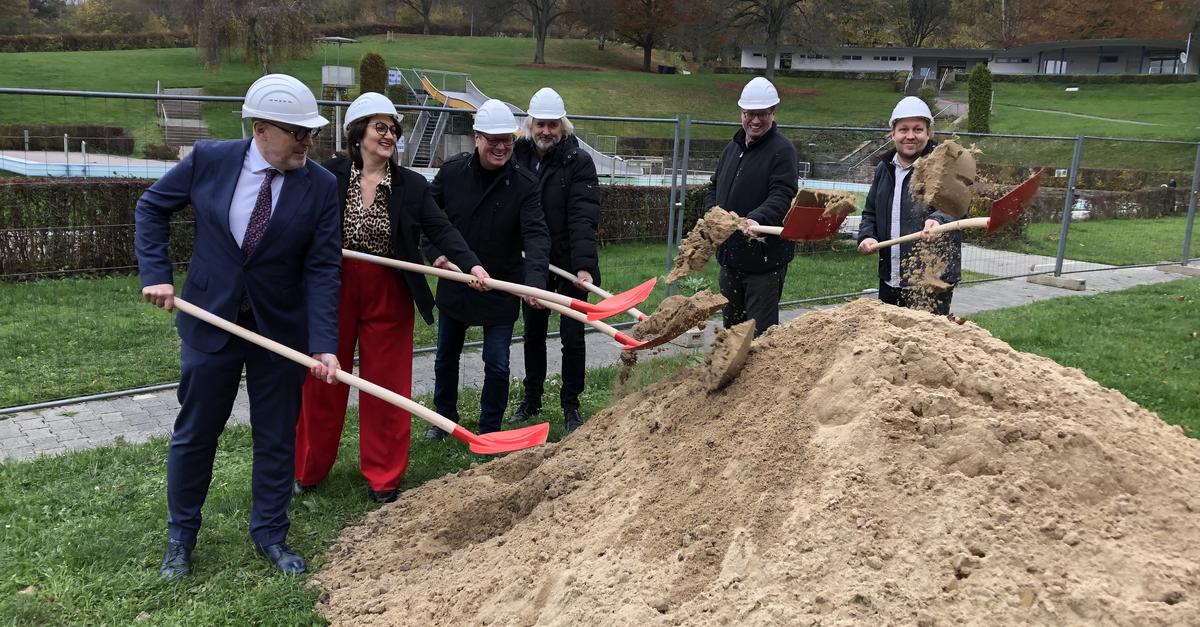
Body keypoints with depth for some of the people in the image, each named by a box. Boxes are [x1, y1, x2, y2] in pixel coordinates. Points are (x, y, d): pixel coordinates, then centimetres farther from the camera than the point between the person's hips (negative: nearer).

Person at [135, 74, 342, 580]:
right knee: (194, 433, 14)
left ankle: (269, 533, 31)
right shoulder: (209, 160, -10)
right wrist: (155, 274, -6)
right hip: (210, 322, 0)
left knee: (276, 439, 11)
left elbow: (322, 270, -13)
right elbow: (151, 208, 5)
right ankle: (181, 535, 35)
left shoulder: (321, 186, -12)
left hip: (282, 330, 0)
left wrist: (323, 344, -22)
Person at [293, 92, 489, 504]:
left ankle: (382, 478, 23)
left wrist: (470, 263, -24)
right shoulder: (327, 176, -4)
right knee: (323, 382, 11)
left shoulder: (412, 185, -1)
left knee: (386, 385, 8)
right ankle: (309, 470, 29)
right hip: (332, 290, 0)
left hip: (388, 296, 1)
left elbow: (440, 229, -8)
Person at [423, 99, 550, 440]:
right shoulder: (452, 171, -7)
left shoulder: (525, 182, -16)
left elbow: (535, 234, -26)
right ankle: (444, 417, 41)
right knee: (446, 356, 18)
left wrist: (534, 280, -41)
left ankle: (489, 431, 21)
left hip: (501, 287, -3)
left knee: (497, 364, 1)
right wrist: (435, 253, -10)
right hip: (454, 282, 3)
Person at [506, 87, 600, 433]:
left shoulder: (578, 161, -13)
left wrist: (583, 266, -31)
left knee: (572, 336, 3)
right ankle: (532, 399, 30)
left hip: (570, 263, -4)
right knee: (533, 332, 15)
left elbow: (583, 219, -22)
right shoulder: (518, 157, 0)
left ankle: (571, 405, 19)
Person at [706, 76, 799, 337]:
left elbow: (782, 195, -21)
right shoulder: (732, 147, 14)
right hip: (730, 254, 8)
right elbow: (714, 188, 22)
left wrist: (758, 219, -39)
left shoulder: (782, 149, -10)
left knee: (760, 332, -3)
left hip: (765, 258, -8)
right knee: (731, 326, 20)